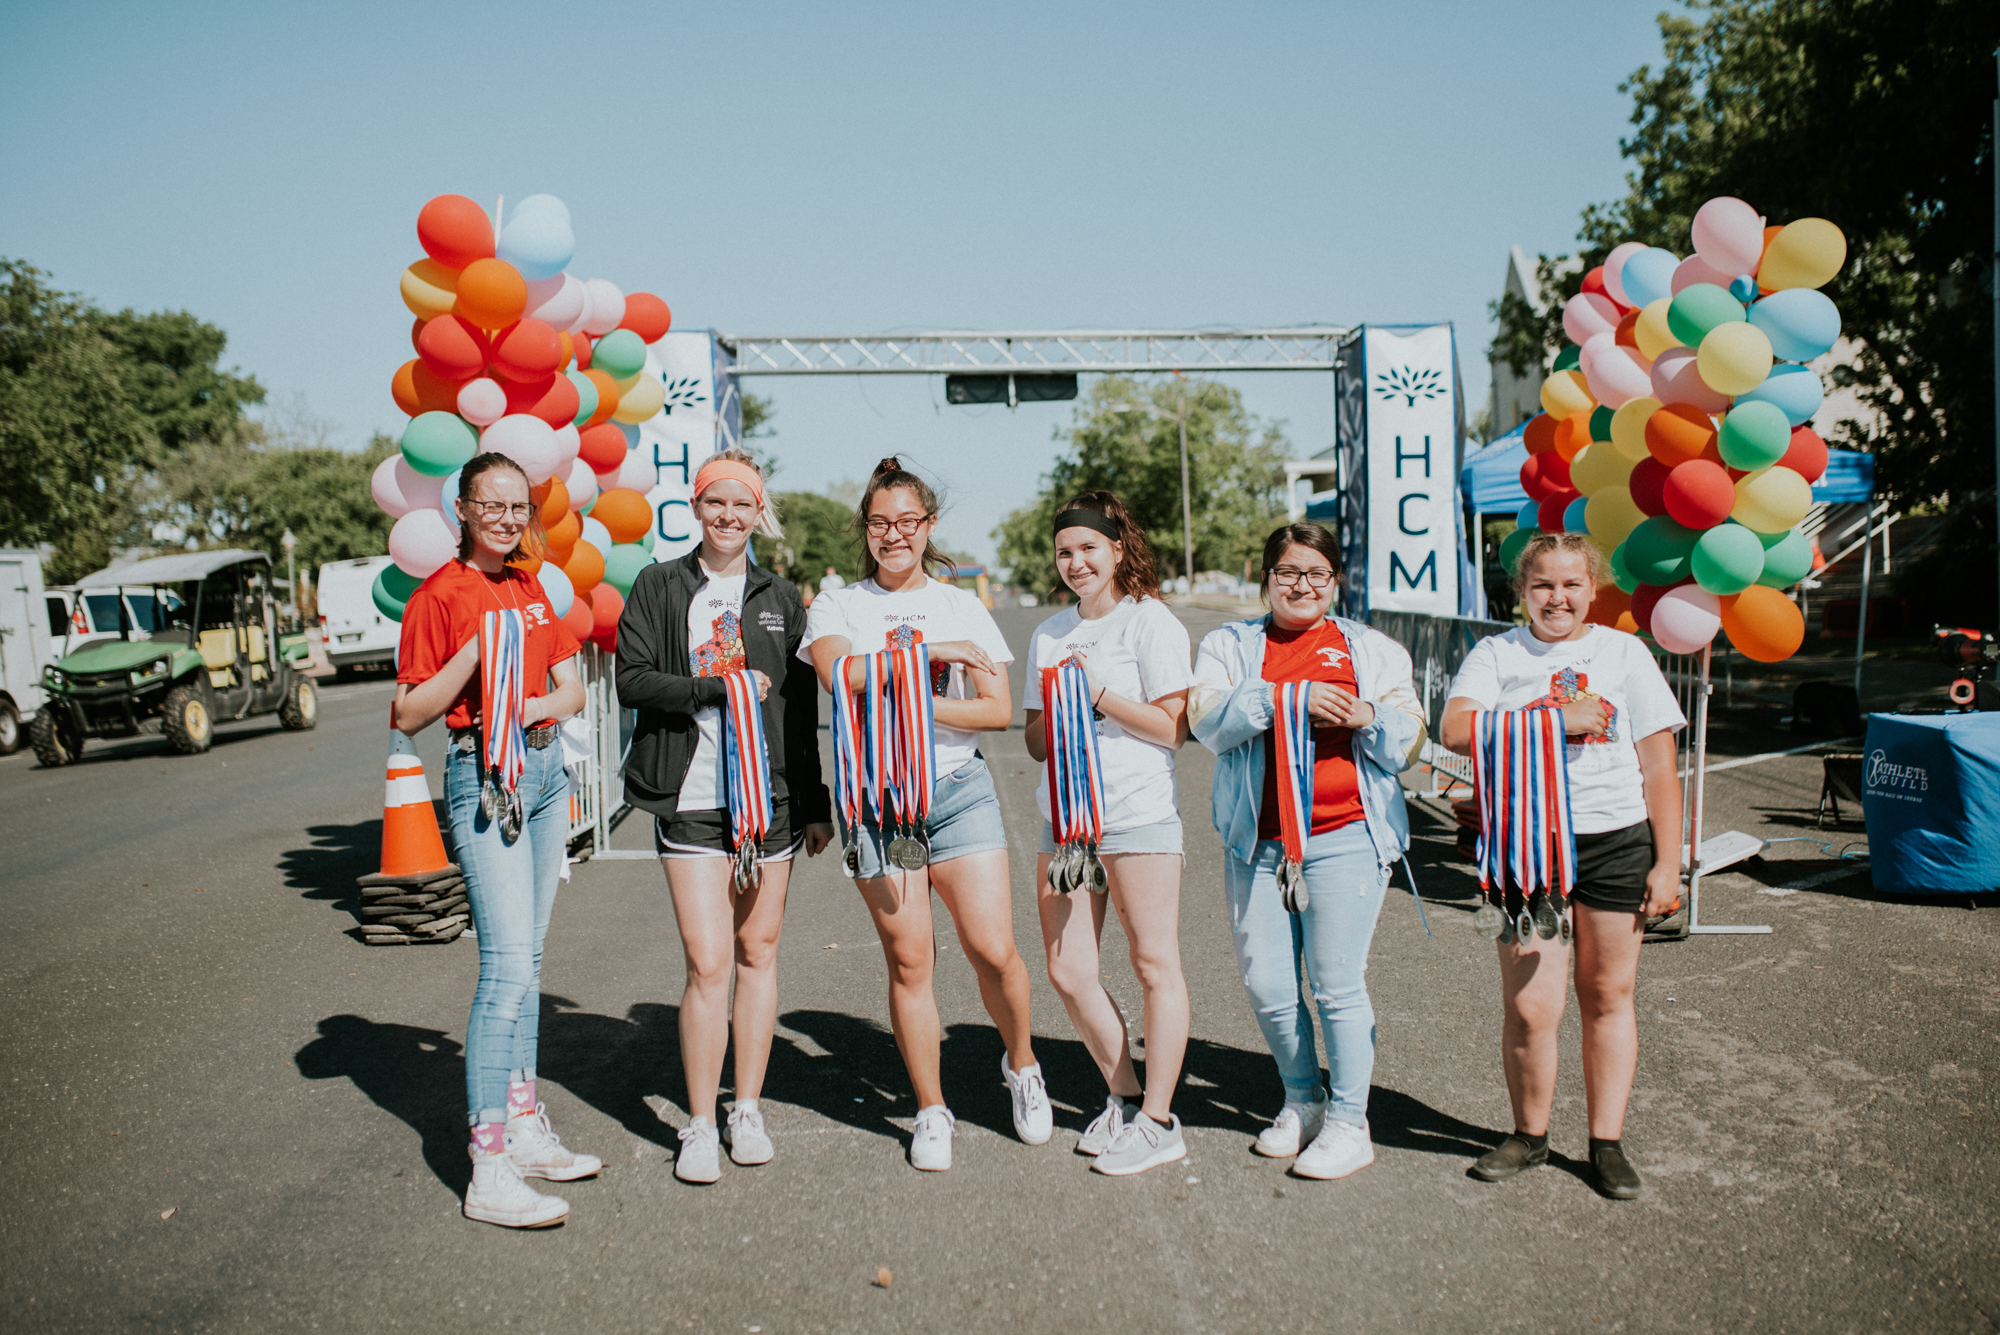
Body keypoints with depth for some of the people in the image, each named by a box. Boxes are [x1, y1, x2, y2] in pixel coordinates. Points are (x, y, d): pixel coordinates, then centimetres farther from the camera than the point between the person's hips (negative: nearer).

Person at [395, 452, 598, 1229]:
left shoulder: (530, 588, 14)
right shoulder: (440, 595, -6)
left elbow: (572, 688, 14)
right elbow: (407, 715, -9)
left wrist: (537, 704, -8)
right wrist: (476, 654, -20)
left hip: (544, 768, 7)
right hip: (483, 777, -7)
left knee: (527, 960, 12)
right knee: (507, 966, -12)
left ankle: (524, 1130, 22)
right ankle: (489, 1174, -7)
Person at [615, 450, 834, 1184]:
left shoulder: (781, 598, 10)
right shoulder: (659, 587, 5)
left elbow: (802, 708, 11)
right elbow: (632, 681, -4)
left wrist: (816, 803, 10)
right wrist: (720, 687, -13)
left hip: (771, 794, 2)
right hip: (691, 796, -2)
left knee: (758, 952, 8)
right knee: (708, 963, -6)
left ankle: (748, 1108, 22)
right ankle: (699, 1125, 9)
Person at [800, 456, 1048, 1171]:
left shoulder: (962, 606, 11)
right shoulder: (836, 604, 7)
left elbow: (999, 710, 3)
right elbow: (843, 675, -15)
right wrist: (934, 652, -15)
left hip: (958, 786, 1)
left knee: (993, 949, -6)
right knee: (908, 960, 2)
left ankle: (1021, 1064, 24)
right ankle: (932, 1111, 20)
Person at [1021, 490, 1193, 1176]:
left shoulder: (1150, 622, -1)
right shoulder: (1050, 635, 17)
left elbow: (1173, 728, -8)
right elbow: (1036, 740, 16)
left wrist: (1099, 695, -12)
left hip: (1138, 811, -6)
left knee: (1154, 965, 0)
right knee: (1068, 972, 4)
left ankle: (1157, 1121, 9)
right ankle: (1124, 1096, 23)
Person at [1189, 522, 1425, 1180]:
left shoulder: (1372, 649, 13)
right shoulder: (1229, 645, 12)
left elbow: (1408, 745, 8)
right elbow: (1208, 719, -6)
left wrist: (1366, 716, -12)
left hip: (1344, 838, -1)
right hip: (1257, 841, 2)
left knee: (1337, 983, -2)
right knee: (1265, 983, 5)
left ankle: (1348, 1123, 12)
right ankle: (1303, 1099, 27)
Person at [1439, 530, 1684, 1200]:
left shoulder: (1625, 652, 7)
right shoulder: (1497, 653, 4)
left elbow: (1659, 769, 7)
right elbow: (1456, 730, -14)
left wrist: (1667, 863, 3)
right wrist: (1555, 719, -18)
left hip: (1617, 842, 1)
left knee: (1608, 995, 9)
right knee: (1530, 1006, -5)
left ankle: (1607, 1142, 23)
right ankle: (1530, 1134, 18)